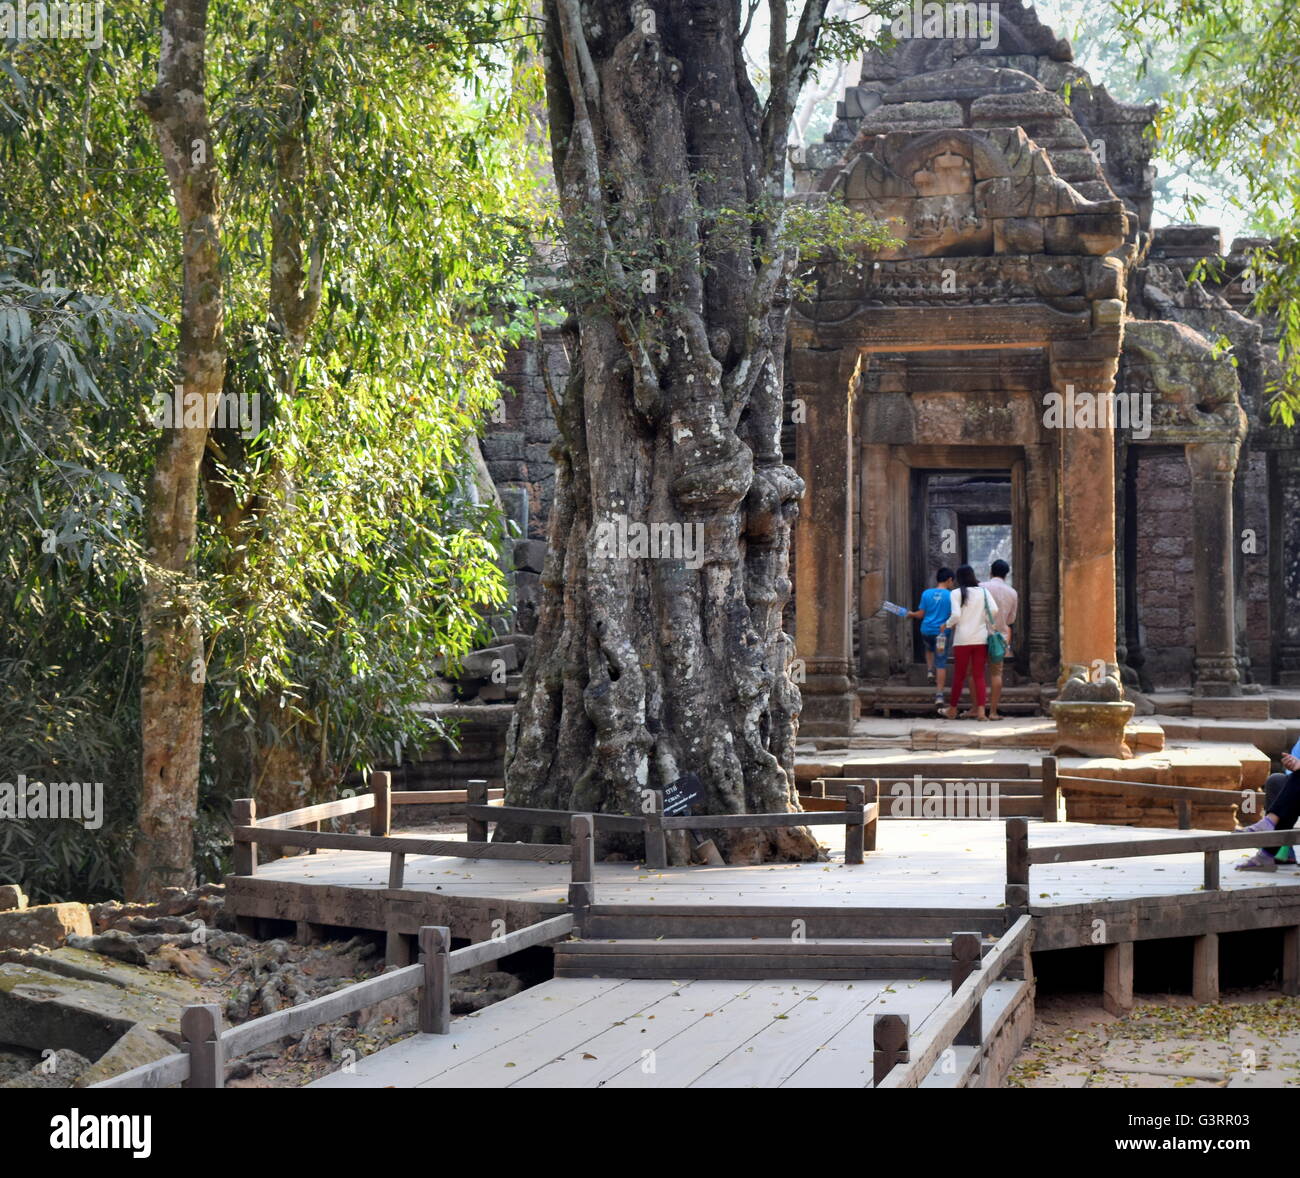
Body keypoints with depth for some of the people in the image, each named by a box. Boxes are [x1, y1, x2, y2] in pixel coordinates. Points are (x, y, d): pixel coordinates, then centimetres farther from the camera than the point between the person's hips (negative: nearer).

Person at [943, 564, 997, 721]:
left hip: (962, 639, -2)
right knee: (979, 675, 4)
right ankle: (980, 710, -7)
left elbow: (956, 615, -13)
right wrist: (985, 622, 10)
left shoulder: (956, 593, -3)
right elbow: (994, 610, -6)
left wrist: (947, 624, 5)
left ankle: (953, 709, 18)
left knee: (959, 674, 8)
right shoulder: (983, 592, 5)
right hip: (981, 639, 2)